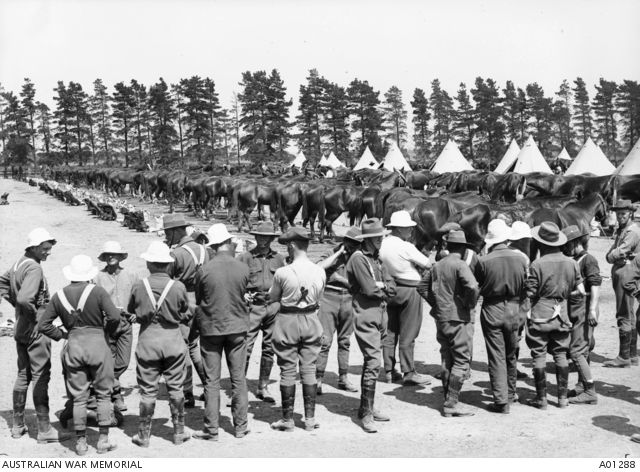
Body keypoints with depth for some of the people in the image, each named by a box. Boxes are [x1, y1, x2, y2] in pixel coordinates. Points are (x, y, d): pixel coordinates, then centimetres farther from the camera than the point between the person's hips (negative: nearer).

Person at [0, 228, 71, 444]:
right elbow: (25, 299, -32)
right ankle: (44, 430, -1)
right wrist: (34, 315, -15)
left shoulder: (19, 263, 9)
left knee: (23, 375, 16)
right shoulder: (34, 268, -20)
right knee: (41, 378, -4)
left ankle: (18, 426, 24)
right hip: (35, 329, -9)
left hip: (20, 328, 9)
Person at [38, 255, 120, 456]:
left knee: (78, 397, 10)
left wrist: (62, 335, 12)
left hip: (73, 346, 3)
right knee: (103, 394, 10)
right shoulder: (97, 291, -9)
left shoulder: (59, 295, 3)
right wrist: (107, 332, 2)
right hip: (97, 342, -3)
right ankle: (103, 439, 11)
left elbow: (43, 325, 3)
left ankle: (80, 441, 15)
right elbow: (114, 317, -16)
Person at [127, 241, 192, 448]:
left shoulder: (138, 286, -9)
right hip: (173, 338, 0)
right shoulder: (178, 287, -10)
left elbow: (130, 311, 7)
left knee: (148, 390, 8)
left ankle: (144, 435, 16)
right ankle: (179, 432, 19)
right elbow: (185, 316, 3)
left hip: (147, 339, 0)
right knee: (175, 387, 12)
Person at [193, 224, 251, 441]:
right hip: (237, 327, 2)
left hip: (211, 328, -1)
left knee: (211, 380, 5)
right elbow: (243, 294, 4)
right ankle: (240, 426, 16)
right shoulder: (243, 268, -9)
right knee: (238, 378, 11)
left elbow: (197, 299, 0)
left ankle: (211, 429, 7)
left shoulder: (204, 270, -12)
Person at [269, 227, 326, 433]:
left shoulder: (283, 273, -17)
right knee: (309, 369, 11)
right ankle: (310, 418, 15)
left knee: (288, 371, 6)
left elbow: (273, 297, -3)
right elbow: (319, 297, 5)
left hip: (288, 321, -3)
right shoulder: (319, 272, -5)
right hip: (311, 319, 3)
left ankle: (287, 419, 12)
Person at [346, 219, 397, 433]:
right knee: (373, 362, -13)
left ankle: (367, 407, 23)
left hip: (380, 315, 9)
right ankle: (366, 414, -8)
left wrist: (378, 287, -10)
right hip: (365, 316, -9)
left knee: (372, 362, 14)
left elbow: (392, 288, 9)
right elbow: (369, 289, -18)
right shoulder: (358, 259, -10)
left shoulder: (378, 259, 16)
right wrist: (384, 289, 1)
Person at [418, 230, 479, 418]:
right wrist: (469, 304, -12)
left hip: (440, 318, 7)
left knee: (447, 360, 15)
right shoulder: (460, 265, -14)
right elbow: (472, 287, -28)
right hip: (457, 318, -7)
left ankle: (448, 400, 21)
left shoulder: (437, 265, 8)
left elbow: (422, 286, 15)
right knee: (461, 361, -1)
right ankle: (452, 404, -3)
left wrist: (435, 302, 11)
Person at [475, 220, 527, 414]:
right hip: (513, 309, 3)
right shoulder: (520, 259, -6)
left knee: (496, 357, 2)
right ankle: (510, 394, 31)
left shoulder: (484, 261, -15)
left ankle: (501, 401, 1)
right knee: (511, 355, 18)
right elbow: (525, 286, 2)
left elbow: (477, 286, -4)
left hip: (491, 310, -3)